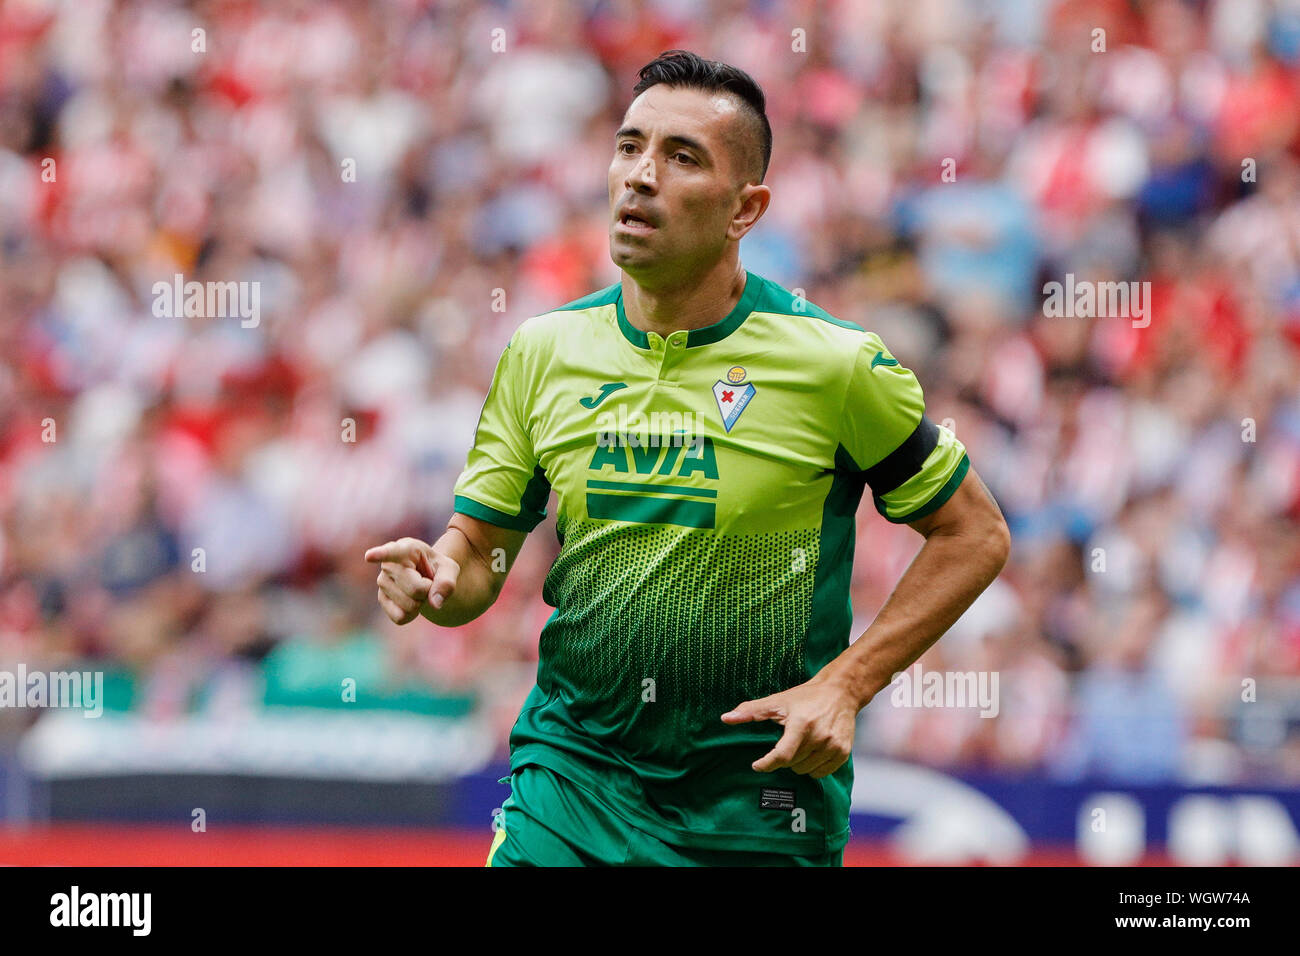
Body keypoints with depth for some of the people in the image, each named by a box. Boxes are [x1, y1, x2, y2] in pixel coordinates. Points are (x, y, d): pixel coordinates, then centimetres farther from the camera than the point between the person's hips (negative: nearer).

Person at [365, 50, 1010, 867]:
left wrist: (844, 685, -10)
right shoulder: (542, 352, 1)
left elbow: (975, 534, -2)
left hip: (759, 811, -2)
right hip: (569, 777, 2)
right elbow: (480, 549, 8)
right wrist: (438, 578, -16)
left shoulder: (835, 362, -10)